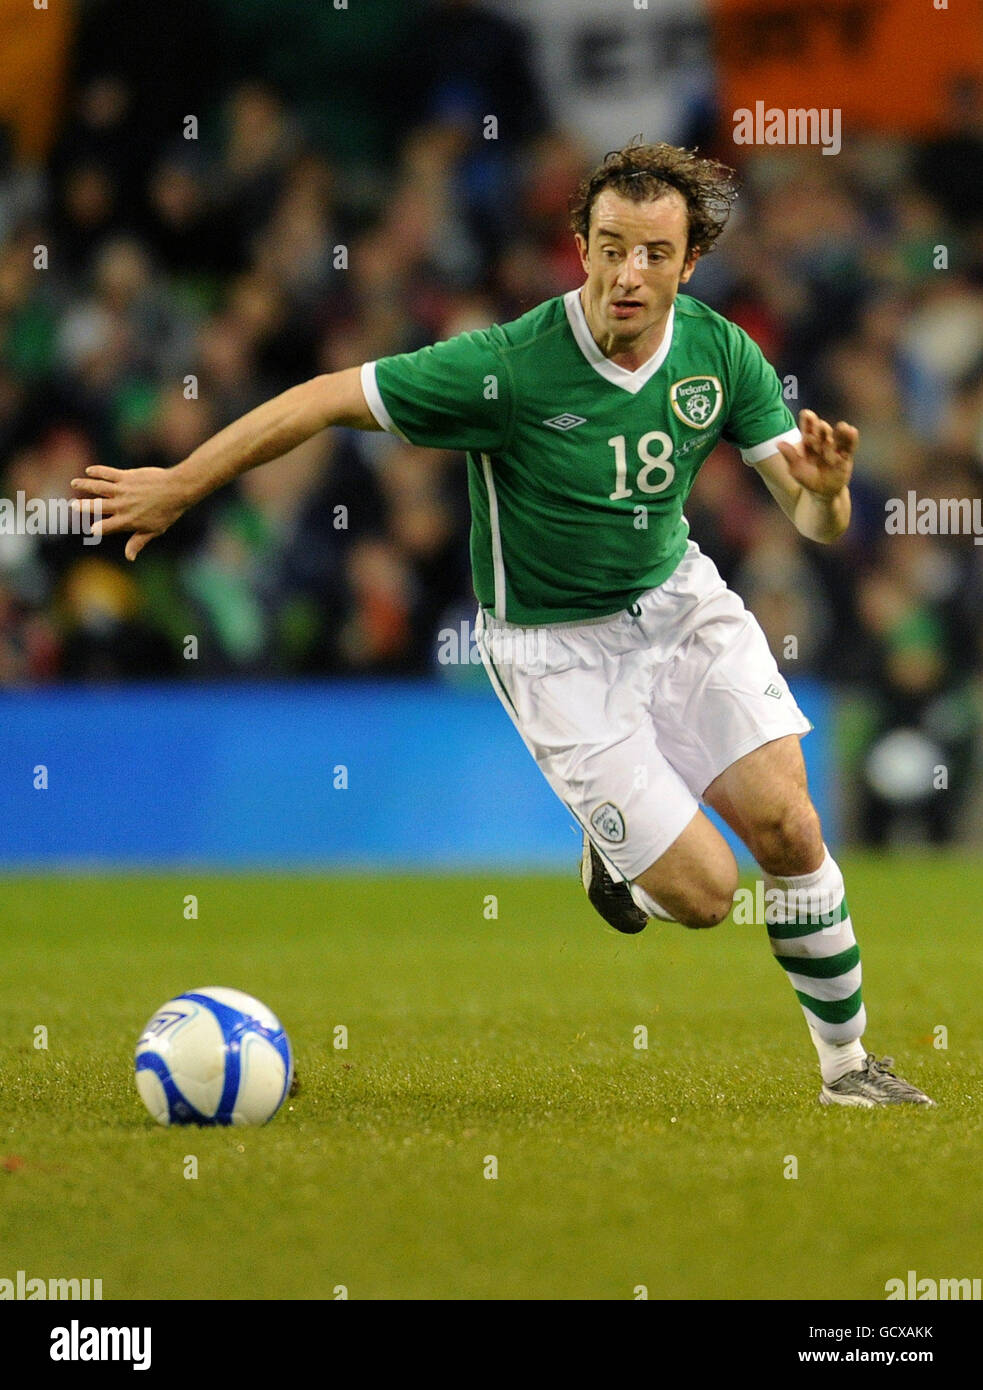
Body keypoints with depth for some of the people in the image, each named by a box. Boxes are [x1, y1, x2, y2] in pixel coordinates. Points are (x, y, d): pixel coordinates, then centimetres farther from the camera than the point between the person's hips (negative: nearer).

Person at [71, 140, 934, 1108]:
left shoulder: (721, 353, -12)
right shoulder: (508, 368, -26)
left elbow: (813, 522, -7)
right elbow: (325, 400, -17)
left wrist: (825, 487, -32)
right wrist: (178, 486, -12)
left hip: (678, 597, 4)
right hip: (555, 646, -4)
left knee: (786, 827, -10)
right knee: (704, 892, -12)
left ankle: (845, 1062, 13)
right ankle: (617, 868, 26)